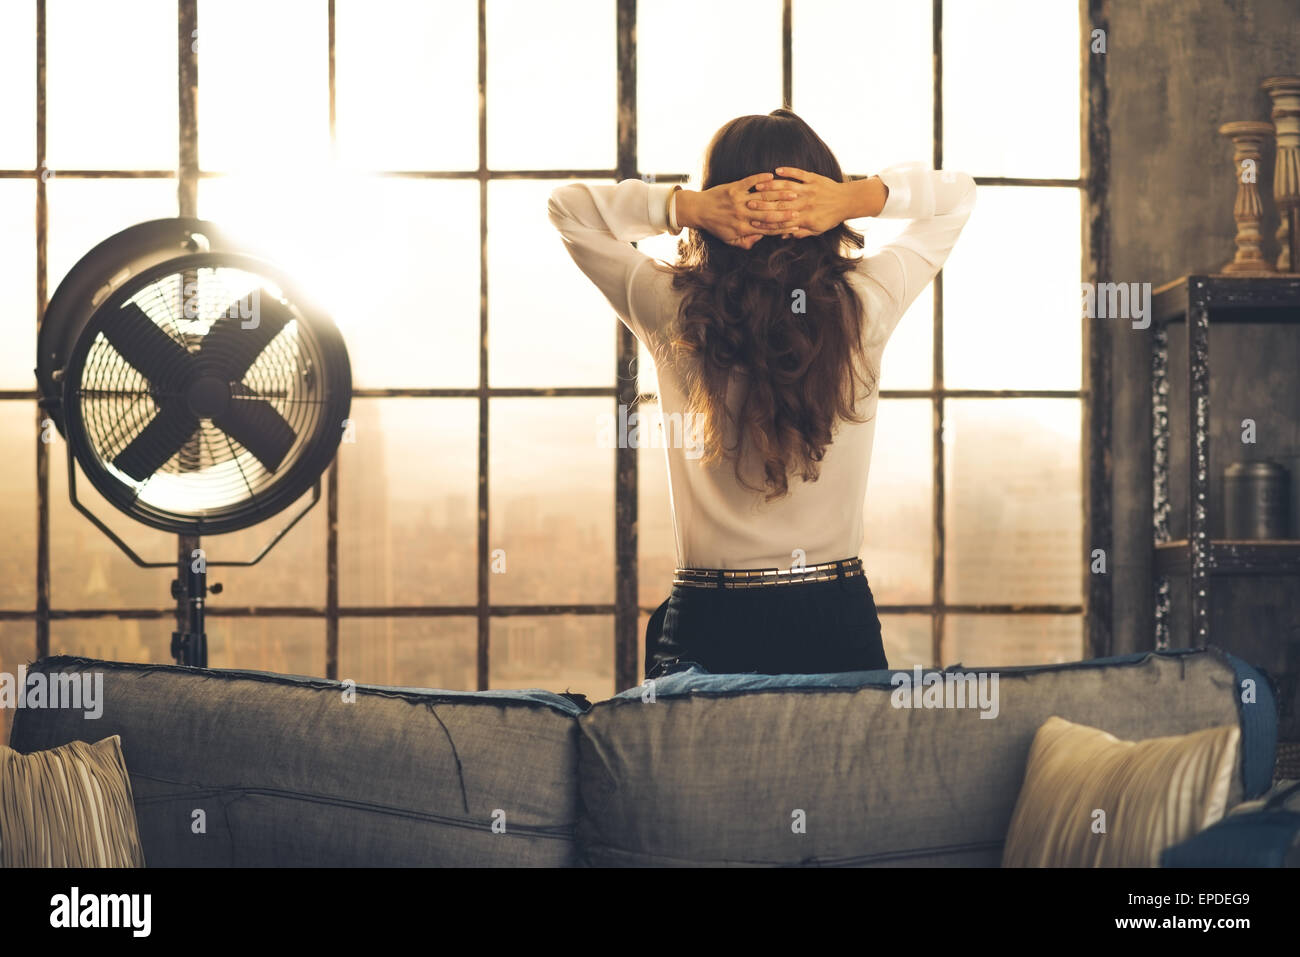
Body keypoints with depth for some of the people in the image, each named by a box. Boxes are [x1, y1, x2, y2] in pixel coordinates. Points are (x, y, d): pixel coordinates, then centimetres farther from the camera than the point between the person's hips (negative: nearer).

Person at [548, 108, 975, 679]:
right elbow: (957, 194, 8)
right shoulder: (865, 307, -8)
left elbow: (568, 207, 6)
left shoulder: (673, 315, -9)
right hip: (837, 617, 1)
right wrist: (859, 197, -10)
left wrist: (681, 206, -10)